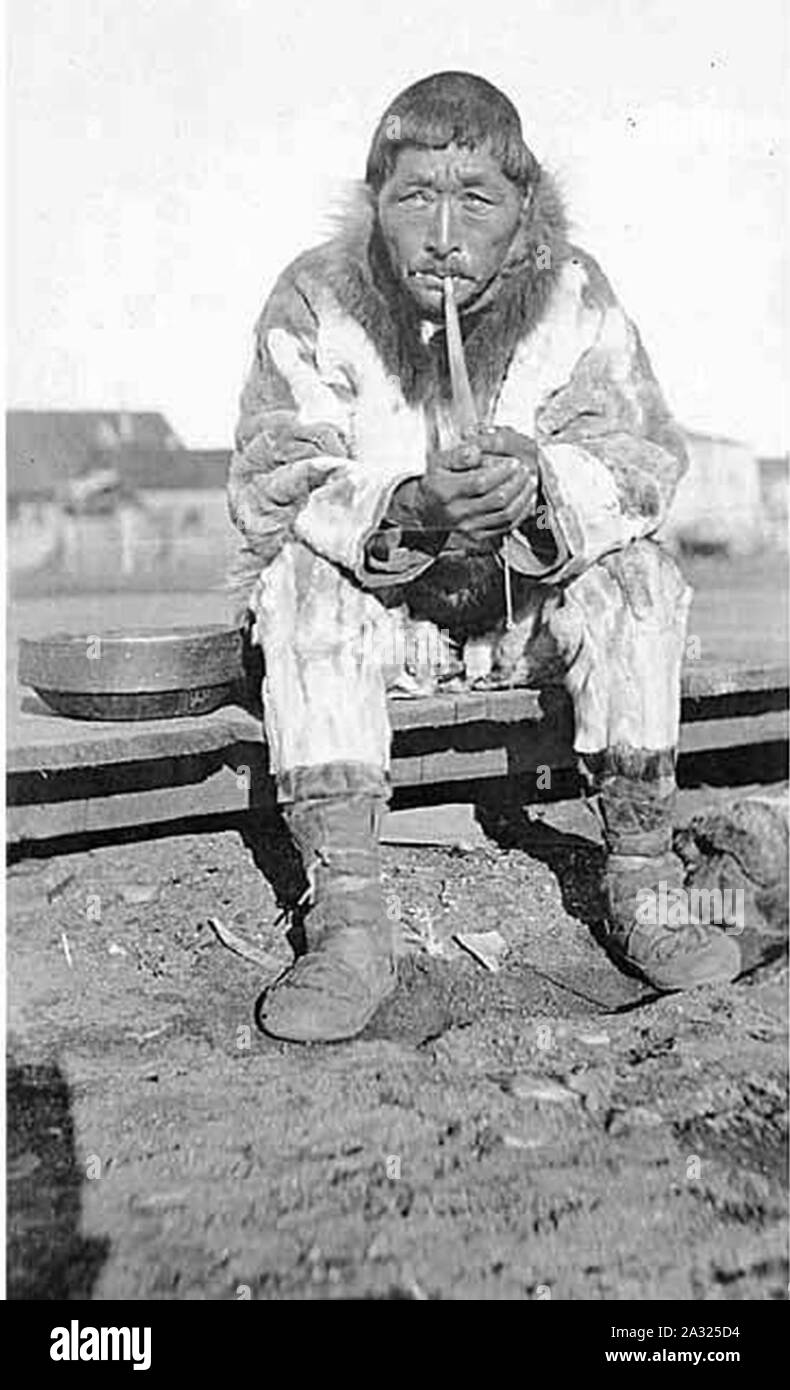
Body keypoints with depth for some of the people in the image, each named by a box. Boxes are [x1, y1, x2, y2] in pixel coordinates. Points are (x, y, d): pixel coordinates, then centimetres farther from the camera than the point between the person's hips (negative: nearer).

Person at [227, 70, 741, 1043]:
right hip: (369, 606, -1)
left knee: (639, 576, -24)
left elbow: (643, 463, -16)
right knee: (300, 578, -30)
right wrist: (408, 509, -40)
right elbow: (269, 488, -20)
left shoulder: (572, 296, -8)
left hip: (528, 608, 1)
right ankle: (347, 920, -30)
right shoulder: (314, 302, -12)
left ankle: (642, 881, -15)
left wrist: (540, 486, -39)